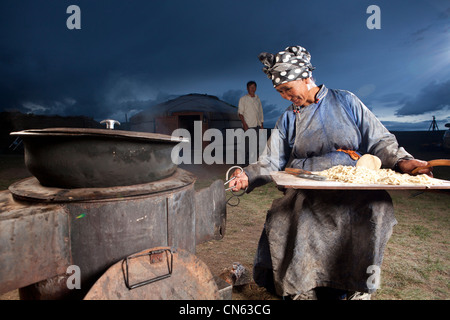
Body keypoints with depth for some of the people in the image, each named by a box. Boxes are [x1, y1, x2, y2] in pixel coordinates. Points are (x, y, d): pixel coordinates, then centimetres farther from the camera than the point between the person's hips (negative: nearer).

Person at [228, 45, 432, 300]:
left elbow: (379, 140, 9)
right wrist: (248, 176, -10)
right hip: (305, 191, 1)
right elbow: (272, 162, 8)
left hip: (353, 184, 0)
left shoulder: (345, 101, 11)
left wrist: (401, 160, -9)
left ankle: (360, 288, -9)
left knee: (377, 205, -30)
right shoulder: (288, 119, 16)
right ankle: (302, 290, -7)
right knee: (282, 217, -29)